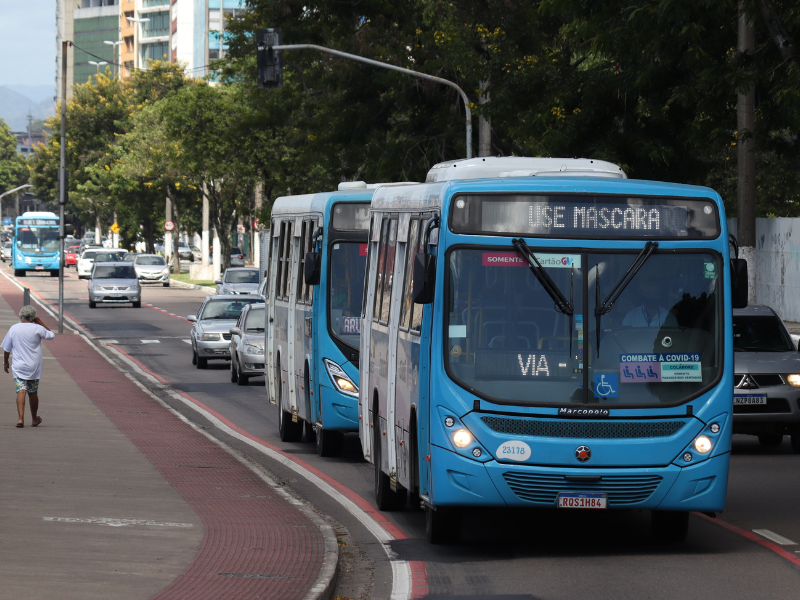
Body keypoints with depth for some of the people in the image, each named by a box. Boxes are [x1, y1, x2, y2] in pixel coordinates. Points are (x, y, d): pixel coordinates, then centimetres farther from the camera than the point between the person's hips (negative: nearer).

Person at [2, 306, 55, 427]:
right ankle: (34, 419, 30)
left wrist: (5, 362, 21)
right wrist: (40, 322, 12)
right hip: (34, 367, 1)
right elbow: (51, 335, 11)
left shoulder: (14, 329, -2)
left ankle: (21, 418, -27)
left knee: (21, 391, -8)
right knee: (33, 392, 15)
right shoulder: (38, 329, -7)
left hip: (18, 366, -1)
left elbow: (7, 348, 6)